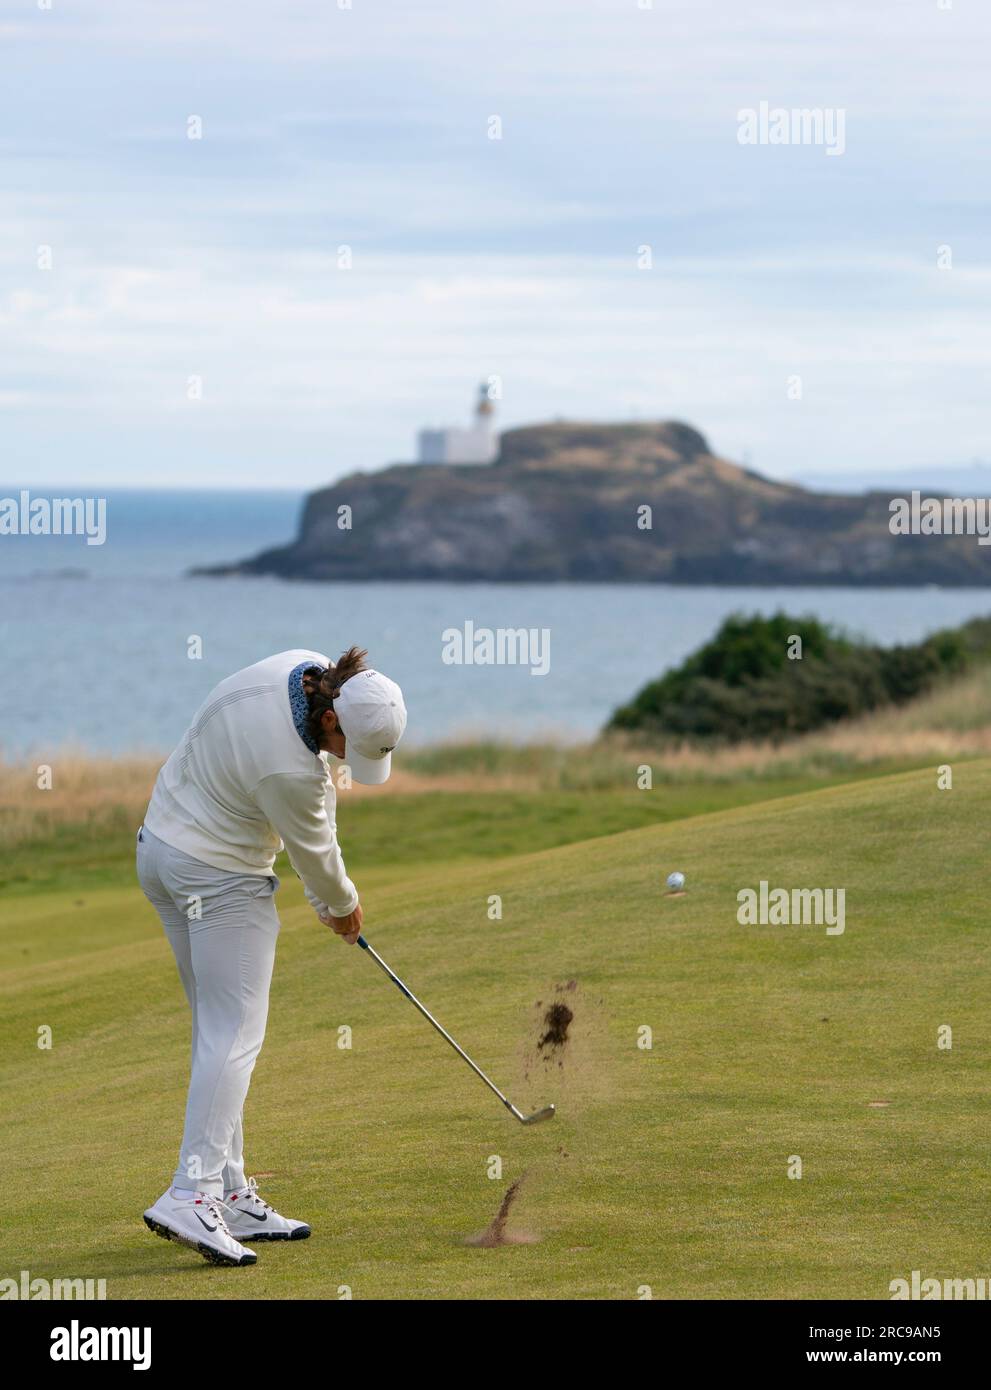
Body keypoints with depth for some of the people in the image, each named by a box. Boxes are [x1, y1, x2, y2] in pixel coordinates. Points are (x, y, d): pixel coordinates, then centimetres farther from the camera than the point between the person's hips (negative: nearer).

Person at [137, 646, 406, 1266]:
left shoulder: (309, 669, -6)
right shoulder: (289, 768, -32)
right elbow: (312, 850, -12)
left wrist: (329, 893, 10)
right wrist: (342, 904, 9)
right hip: (221, 878, -10)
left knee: (219, 1031, 11)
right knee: (234, 1035, -9)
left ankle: (231, 1195, 15)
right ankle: (194, 1195, -17)